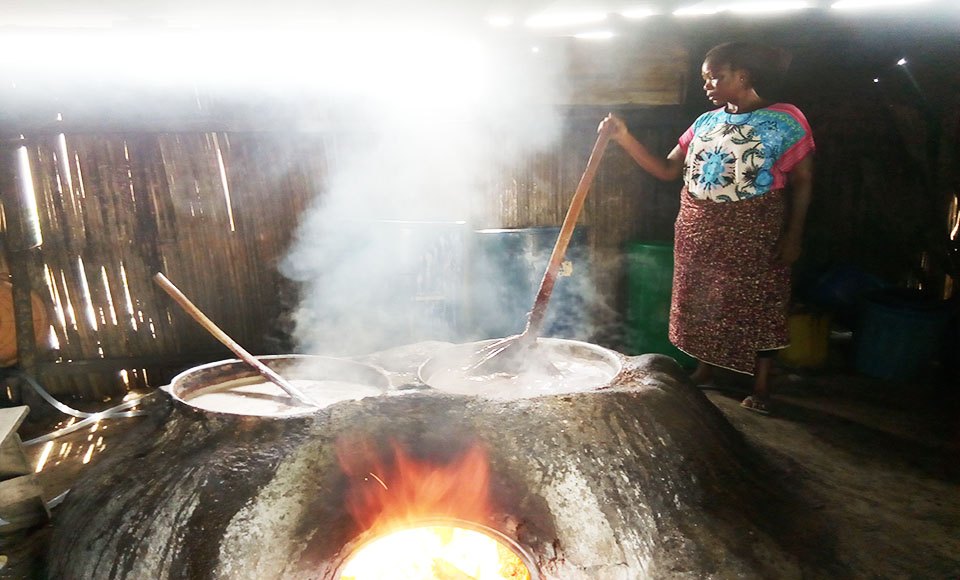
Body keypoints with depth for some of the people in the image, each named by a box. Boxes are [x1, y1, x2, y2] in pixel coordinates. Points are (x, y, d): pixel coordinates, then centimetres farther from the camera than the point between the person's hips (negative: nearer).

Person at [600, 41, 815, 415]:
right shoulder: (705, 122, 9)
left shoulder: (785, 120, -5)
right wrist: (624, 138, -4)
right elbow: (667, 170, 5)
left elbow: (802, 182, -5)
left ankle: (761, 386, 18)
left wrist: (793, 235, -12)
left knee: (757, 307, 3)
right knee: (701, 302, 13)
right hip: (698, 233, 5)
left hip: (753, 236, -5)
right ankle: (704, 370, 31)